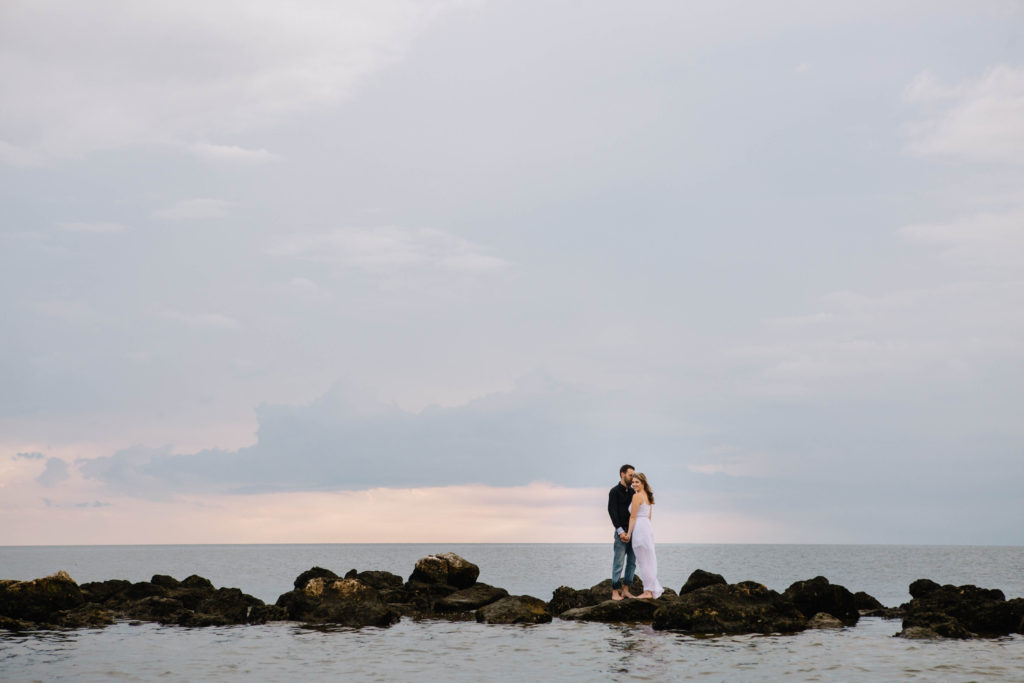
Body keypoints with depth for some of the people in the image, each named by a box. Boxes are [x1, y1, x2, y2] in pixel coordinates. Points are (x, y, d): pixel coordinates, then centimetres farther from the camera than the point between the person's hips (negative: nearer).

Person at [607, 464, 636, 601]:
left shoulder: (632, 492, 16)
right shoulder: (615, 491, -4)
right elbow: (612, 511, -11)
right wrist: (620, 530, -18)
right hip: (622, 531, -7)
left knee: (632, 562, 5)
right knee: (618, 562, -6)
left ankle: (625, 590, 11)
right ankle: (615, 592, -2)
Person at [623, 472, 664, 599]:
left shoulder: (637, 496, -11)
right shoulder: (648, 496, 16)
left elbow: (633, 517, -12)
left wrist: (629, 533, -7)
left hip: (639, 528, -9)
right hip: (648, 527, 9)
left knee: (643, 561, -5)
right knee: (648, 560, 13)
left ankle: (648, 592, -3)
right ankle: (654, 589, 15)